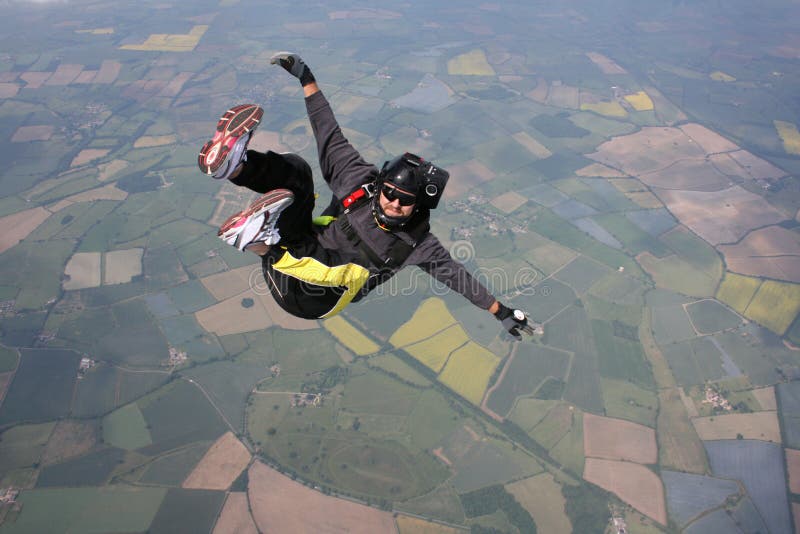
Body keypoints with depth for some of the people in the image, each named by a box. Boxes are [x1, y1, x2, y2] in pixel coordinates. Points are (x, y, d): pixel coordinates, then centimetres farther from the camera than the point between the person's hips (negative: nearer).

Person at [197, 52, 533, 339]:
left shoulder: (416, 243, -7)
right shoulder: (362, 181, 0)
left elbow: (455, 275, -5)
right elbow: (330, 135, 2)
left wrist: (502, 312, -8)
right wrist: (306, 77, 3)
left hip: (309, 302, -3)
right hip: (284, 263, 4)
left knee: (356, 269, -40)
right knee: (297, 170, -10)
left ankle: (263, 243, -50)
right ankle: (231, 165, -36)